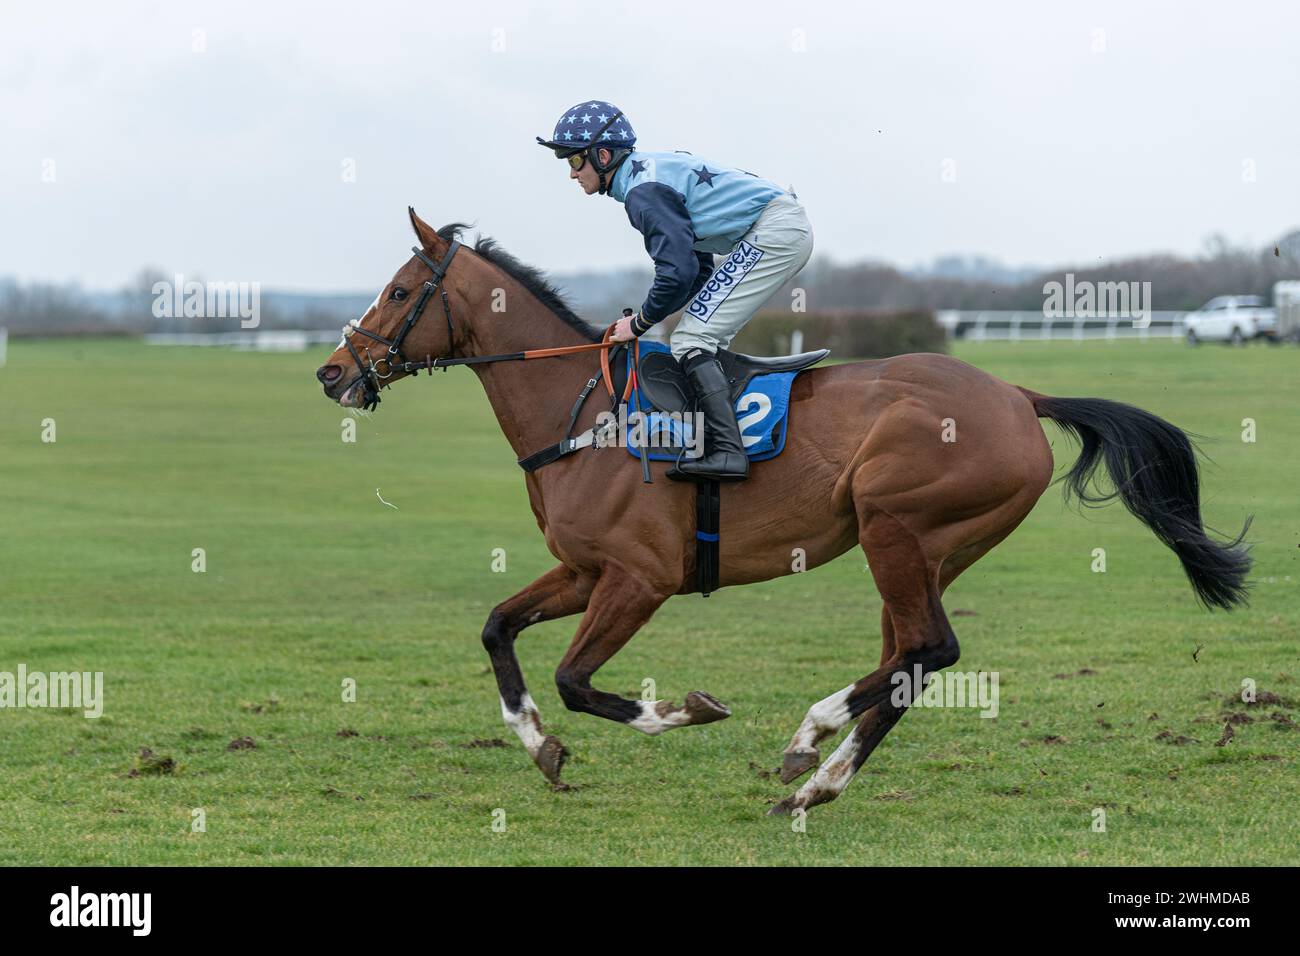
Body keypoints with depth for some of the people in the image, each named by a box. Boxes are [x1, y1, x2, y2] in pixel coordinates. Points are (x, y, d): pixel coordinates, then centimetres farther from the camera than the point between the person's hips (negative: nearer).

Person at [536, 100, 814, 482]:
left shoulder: (643, 191, -15)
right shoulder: (651, 169, 17)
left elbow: (678, 272, -21)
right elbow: (695, 259, 22)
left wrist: (639, 324, -6)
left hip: (773, 231, -11)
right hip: (789, 226, 11)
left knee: (691, 339, -13)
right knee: (706, 339, 19)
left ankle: (727, 450, -23)